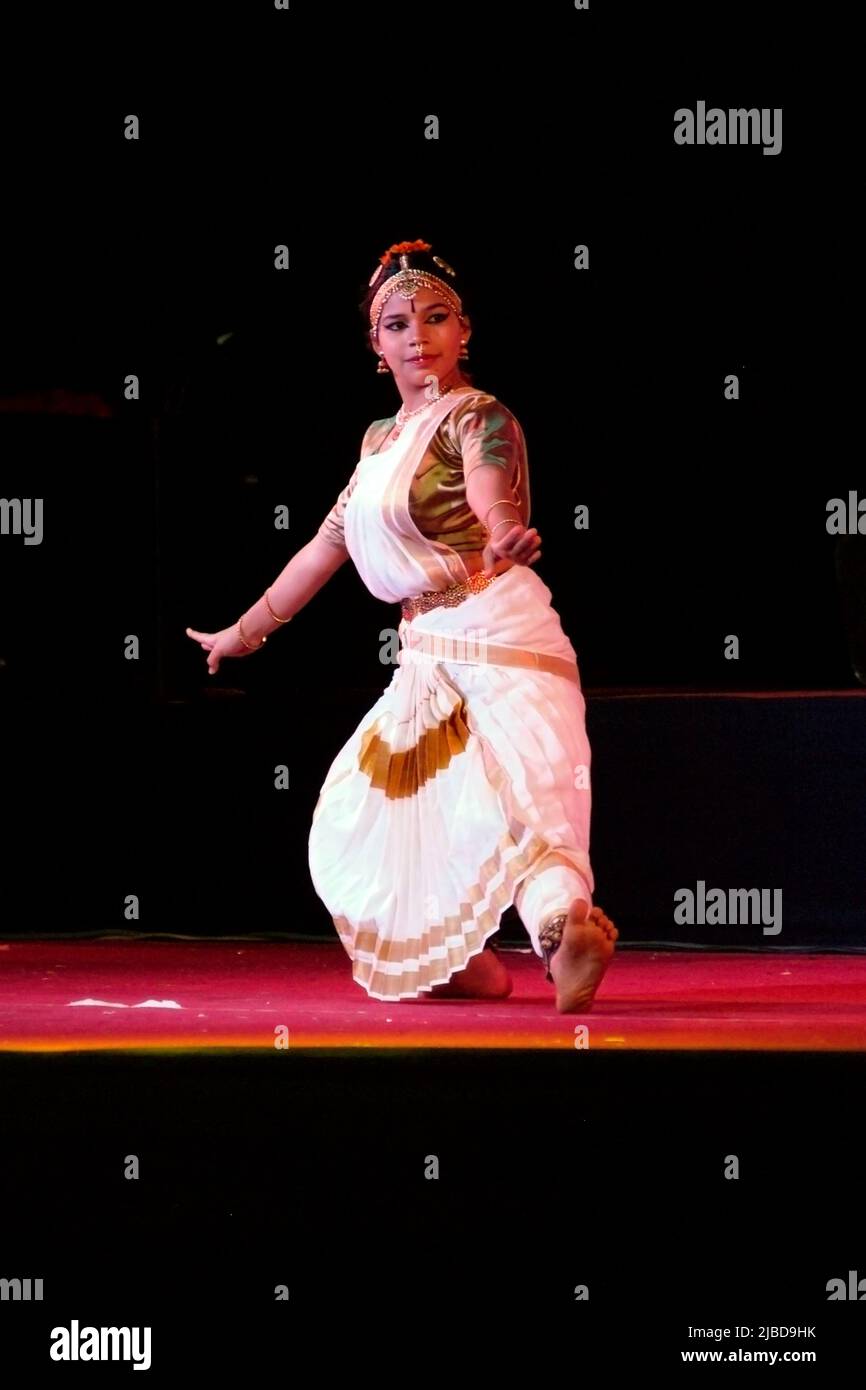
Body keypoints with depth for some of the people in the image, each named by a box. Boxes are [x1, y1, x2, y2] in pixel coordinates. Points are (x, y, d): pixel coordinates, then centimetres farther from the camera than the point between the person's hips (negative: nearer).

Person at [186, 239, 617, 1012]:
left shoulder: (478, 419, -8)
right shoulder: (381, 441, 16)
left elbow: (493, 502, -28)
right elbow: (329, 544, 25)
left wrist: (506, 542, -53)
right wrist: (247, 630, 32)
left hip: (495, 642, -9)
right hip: (428, 656, 9)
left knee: (510, 799, -27)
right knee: (363, 817, 15)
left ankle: (565, 925, -44)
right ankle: (460, 963, 20)